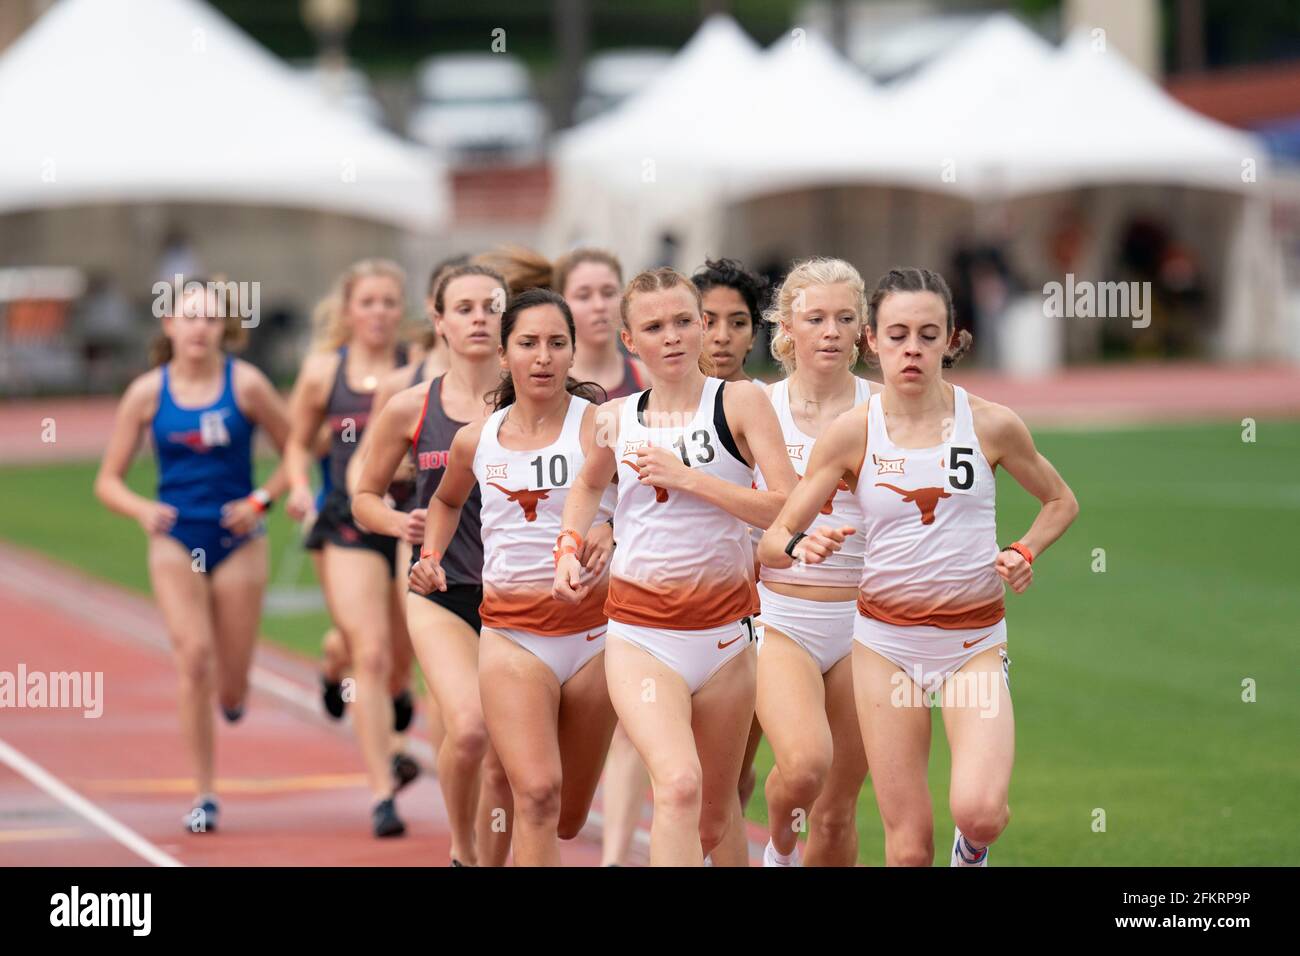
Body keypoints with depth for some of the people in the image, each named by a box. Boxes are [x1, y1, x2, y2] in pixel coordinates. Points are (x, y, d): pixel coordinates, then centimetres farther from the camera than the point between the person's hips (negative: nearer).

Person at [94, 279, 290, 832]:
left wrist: (261, 500, -11)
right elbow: (107, 481, 4)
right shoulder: (148, 393, -1)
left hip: (237, 543, 0)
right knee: (193, 657, -18)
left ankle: (232, 695, 44)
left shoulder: (245, 385, -4)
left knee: (231, 689, 3)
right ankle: (204, 796, -10)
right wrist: (143, 511, -16)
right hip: (175, 542, 0)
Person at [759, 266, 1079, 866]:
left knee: (978, 810, -23)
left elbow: (1060, 502, 13)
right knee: (909, 847, -2)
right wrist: (799, 546, -27)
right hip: (886, 639, 1)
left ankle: (974, 845, 13)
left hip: (975, 641, -1)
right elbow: (772, 541, -4)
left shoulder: (991, 425, -4)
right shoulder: (851, 433, -4)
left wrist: (1024, 552, -5)